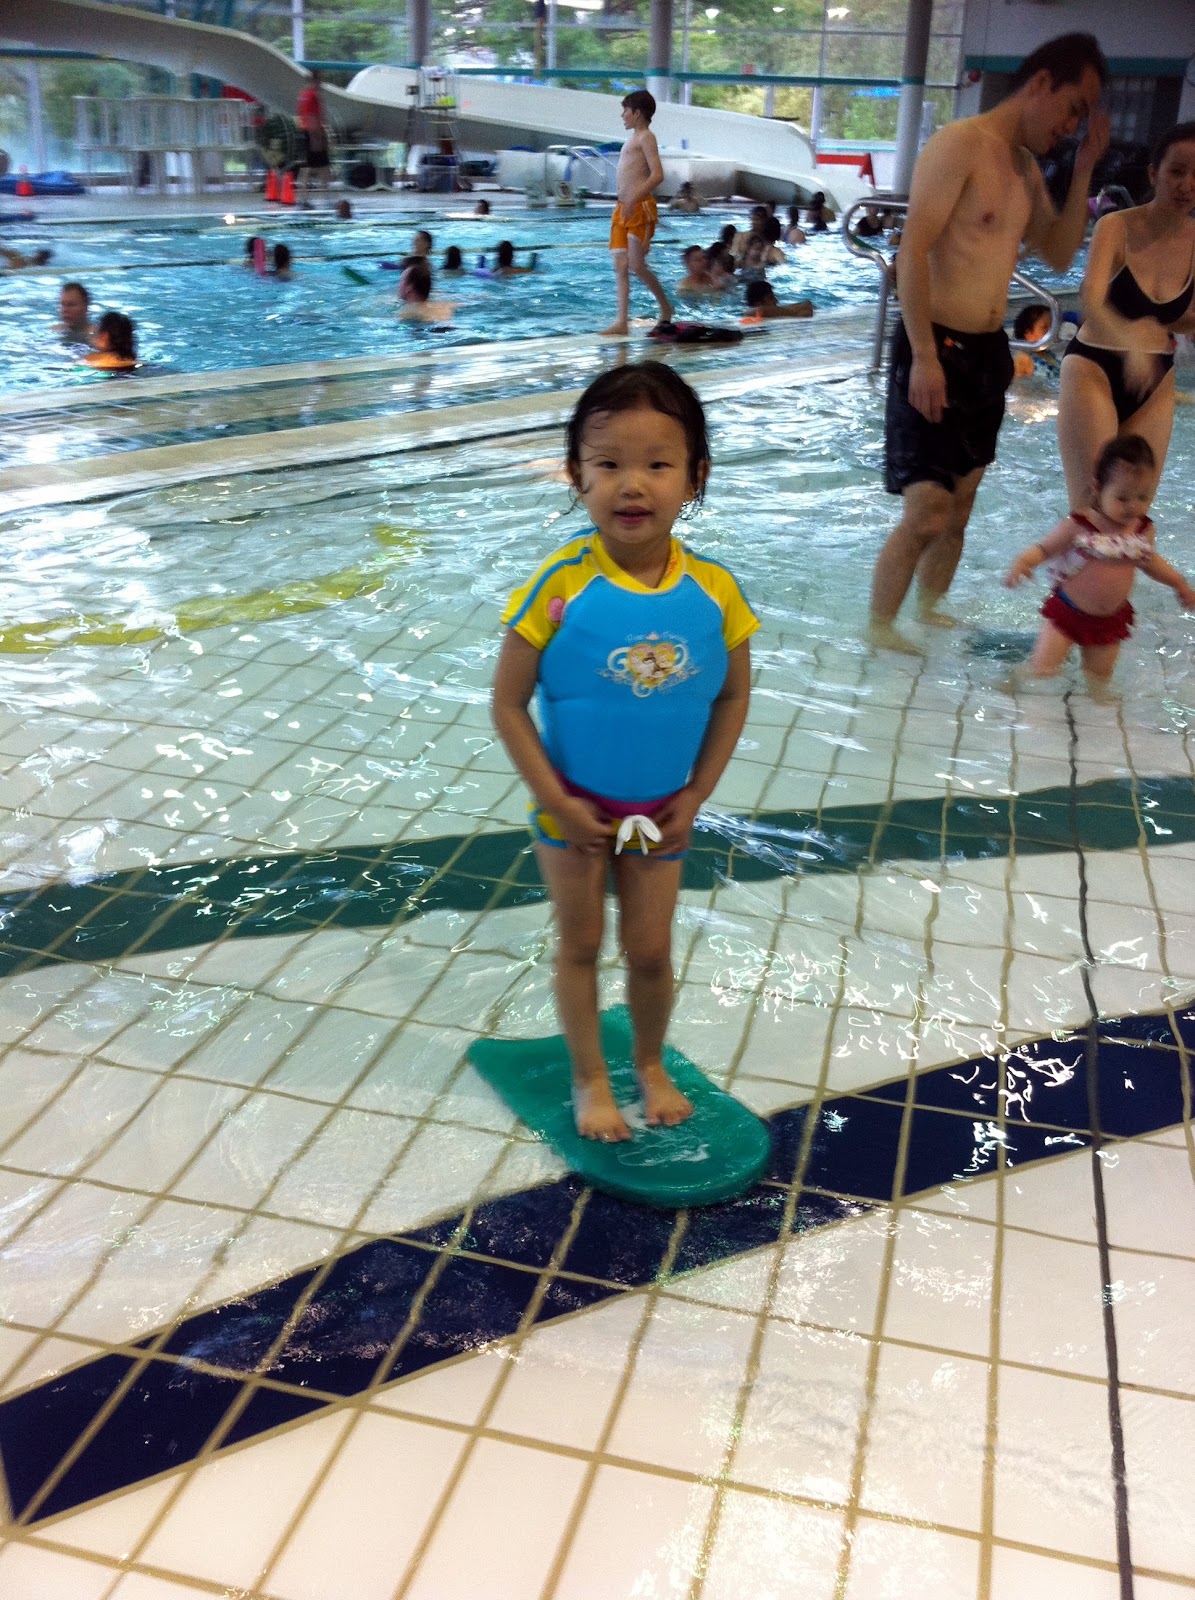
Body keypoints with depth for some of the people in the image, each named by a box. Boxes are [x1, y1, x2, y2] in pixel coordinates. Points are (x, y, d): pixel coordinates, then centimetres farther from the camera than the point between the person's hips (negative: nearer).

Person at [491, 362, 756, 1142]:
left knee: (651, 949, 16)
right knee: (580, 944, 15)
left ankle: (652, 1064, 42)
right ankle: (591, 1079, 35)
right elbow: (509, 705, -16)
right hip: (573, 806, -2)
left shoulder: (713, 592, -16)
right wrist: (557, 801, -16)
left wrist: (695, 795, -4)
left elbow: (733, 696, -1)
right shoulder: (560, 586, -23)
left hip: (661, 811, 2)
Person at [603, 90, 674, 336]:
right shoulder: (633, 139, 20)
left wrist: (633, 198, -27)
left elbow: (657, 175, -19)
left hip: (640, 208, -9)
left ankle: (665, 307, 11)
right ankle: (621, 321, -4)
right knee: (620, 266, 0)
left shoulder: (646, 138, -6)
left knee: (637, 266, -8)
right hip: (623, 209, 9)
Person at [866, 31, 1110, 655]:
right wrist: (924, 355, -24)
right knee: (926, 510, -10)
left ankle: (929, 608, 31)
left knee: (960, 505, 15)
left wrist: (1083, 169, 7)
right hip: (936, 348, -9)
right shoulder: (961, 144, -12)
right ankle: (879, 626, 7)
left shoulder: (1026, 166, 16)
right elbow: (912, 253, -19)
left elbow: (1060, 255, 18)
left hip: (988, 351, 9)